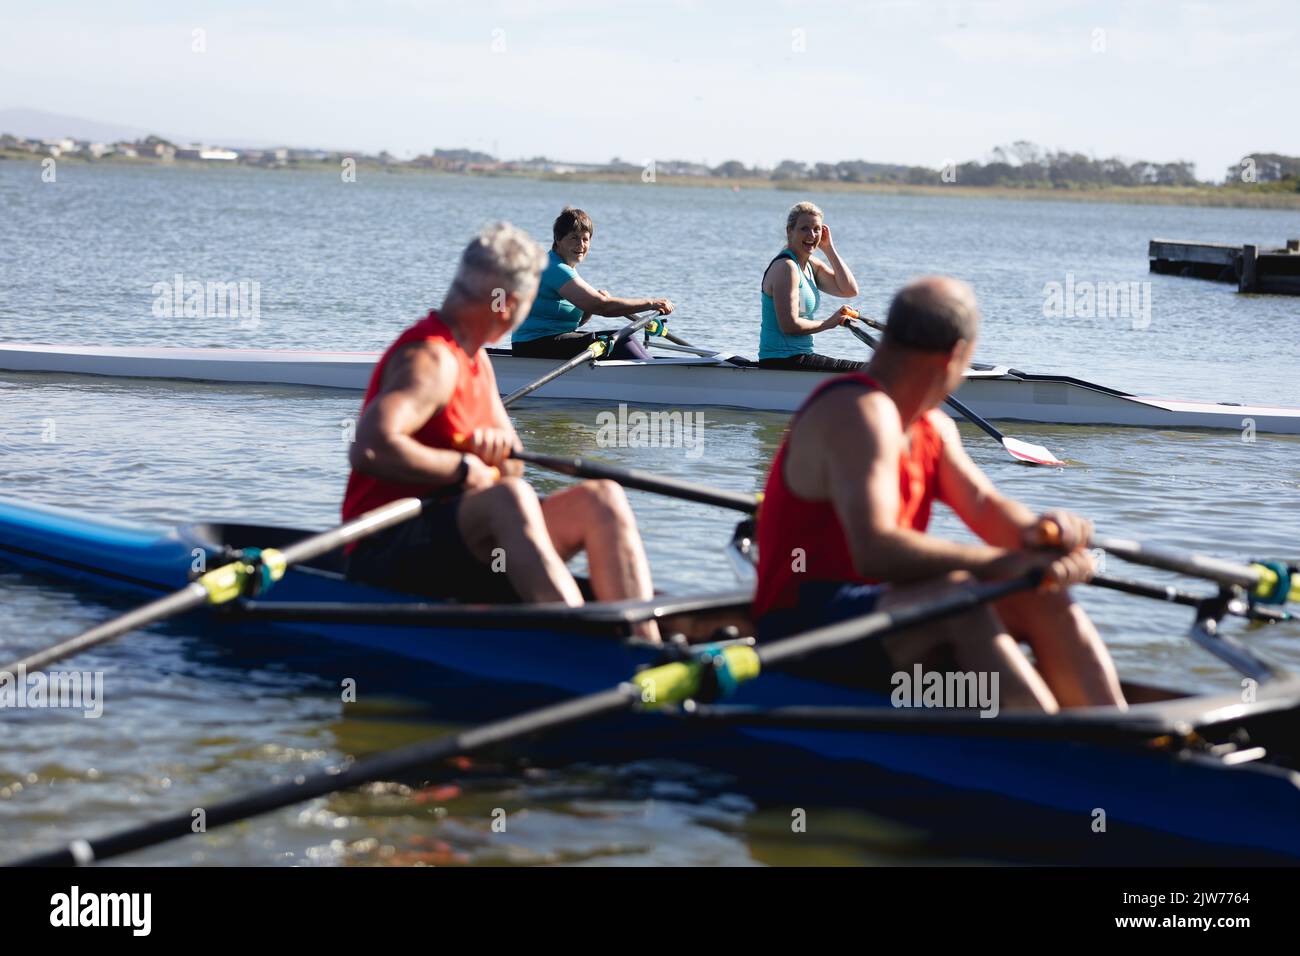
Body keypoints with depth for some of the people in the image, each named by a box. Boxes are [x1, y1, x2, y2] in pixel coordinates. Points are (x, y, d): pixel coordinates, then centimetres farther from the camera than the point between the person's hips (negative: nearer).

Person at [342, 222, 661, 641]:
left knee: (599, 497, -7)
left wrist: (500, 449, -4)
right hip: (388, 553, -9)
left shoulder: (474, 358, 18)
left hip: (465, 545, 9)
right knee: (509, 497, -36)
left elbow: (513, 466, 21)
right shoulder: (431, 360, -14)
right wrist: (465, 469, -18)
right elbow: (370, 448, -31)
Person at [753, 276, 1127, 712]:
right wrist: (999, 564, -34)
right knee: (957, 595, -33)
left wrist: (1036, 532, -14)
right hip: (804, 624, -10)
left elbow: (985, 506, 10)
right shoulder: (860, 414, -17)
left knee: (1041, 596, -4)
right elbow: (873, 551, -30)